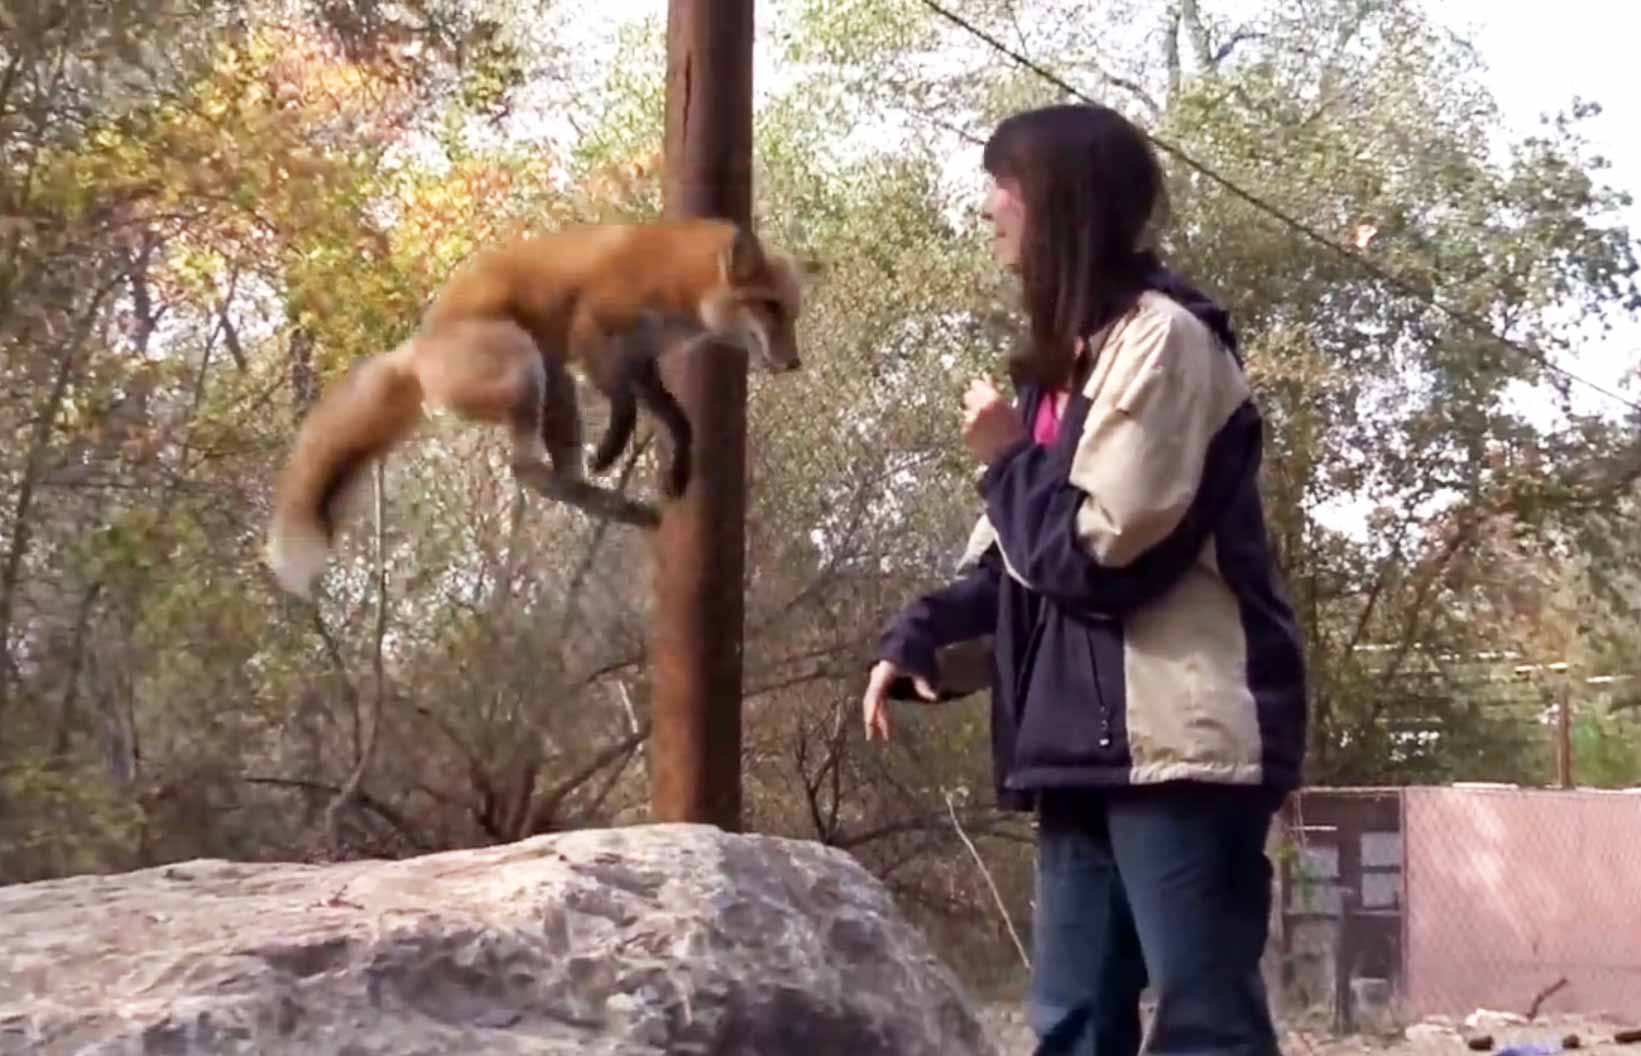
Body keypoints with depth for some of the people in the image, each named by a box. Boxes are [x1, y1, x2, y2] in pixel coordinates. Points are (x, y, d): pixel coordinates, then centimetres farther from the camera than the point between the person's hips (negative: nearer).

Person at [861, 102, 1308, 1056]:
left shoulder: (1162, 338, -9)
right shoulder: (1069, 360, 18)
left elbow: (1101, 553, -16)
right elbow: (1022, 559, 19)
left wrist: (1007, 459, -2)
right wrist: (918, 641, 4)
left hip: (1178, 741, -9)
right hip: (1093, 742, 9)